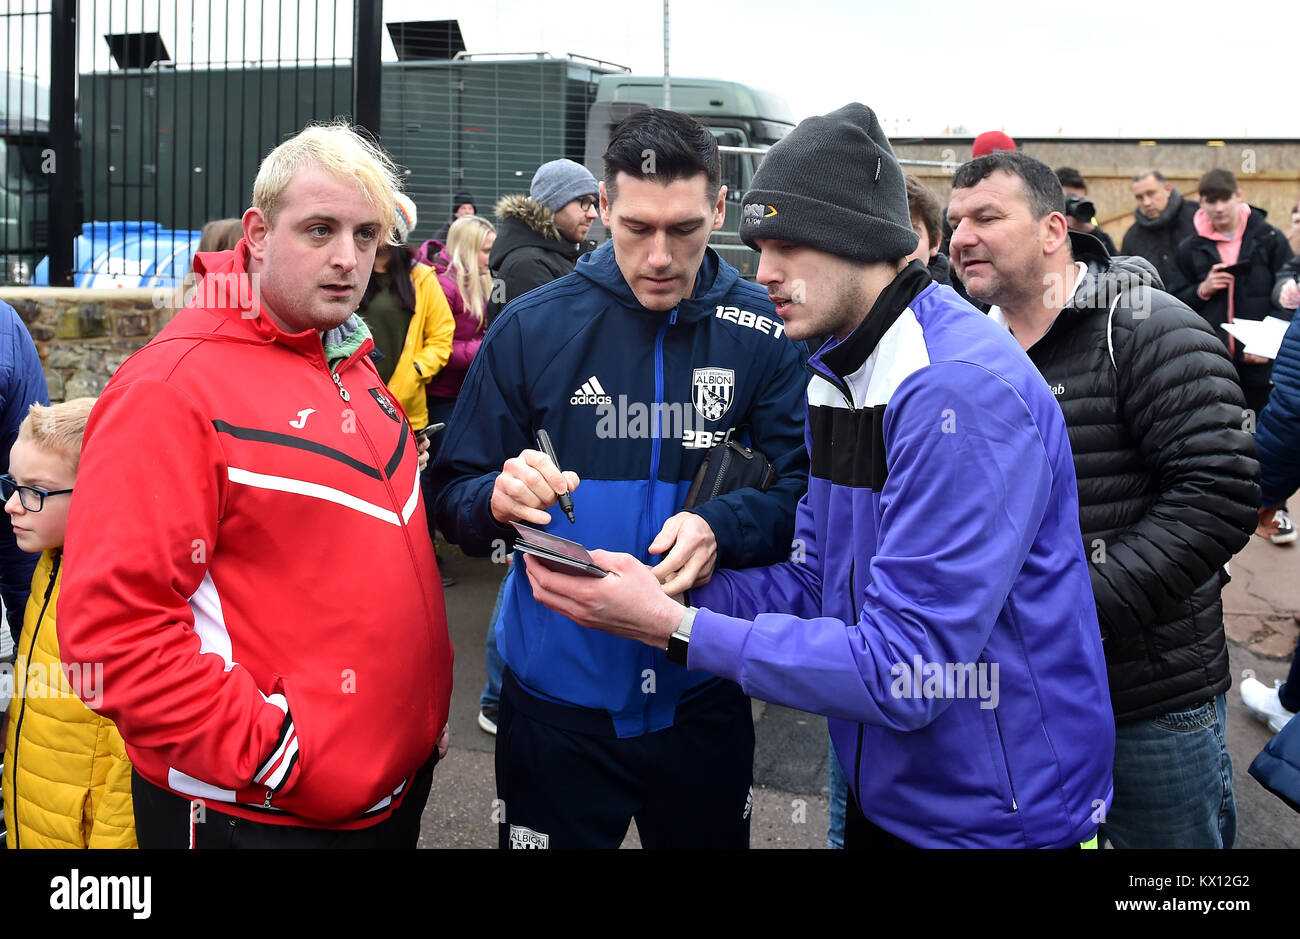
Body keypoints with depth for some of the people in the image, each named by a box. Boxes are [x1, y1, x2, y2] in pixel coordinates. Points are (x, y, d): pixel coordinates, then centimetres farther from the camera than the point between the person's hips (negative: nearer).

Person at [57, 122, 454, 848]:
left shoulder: (354, 366, 9)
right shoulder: (172, 387, -17)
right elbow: (115, 623, -22)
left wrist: (427, 706, 13)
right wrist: (271, 751, -22)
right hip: (256, 814, -7)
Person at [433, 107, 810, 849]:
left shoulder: (766, 335, -5)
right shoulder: (533, 328, -4)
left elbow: (804, 494, -7)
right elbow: (455, 500, -1)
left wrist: (722, 529, -27)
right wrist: (500, 499, -24)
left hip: (704, 697, 1)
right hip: (557, 696, 0)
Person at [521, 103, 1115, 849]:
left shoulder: (964, 389, -26)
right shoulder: (837, 372, 4)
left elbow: (903, 672, -29)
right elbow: (815, 582, 5)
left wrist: (675, 630, -27)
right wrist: (667, 592, -12)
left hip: (1001, 813, -8)